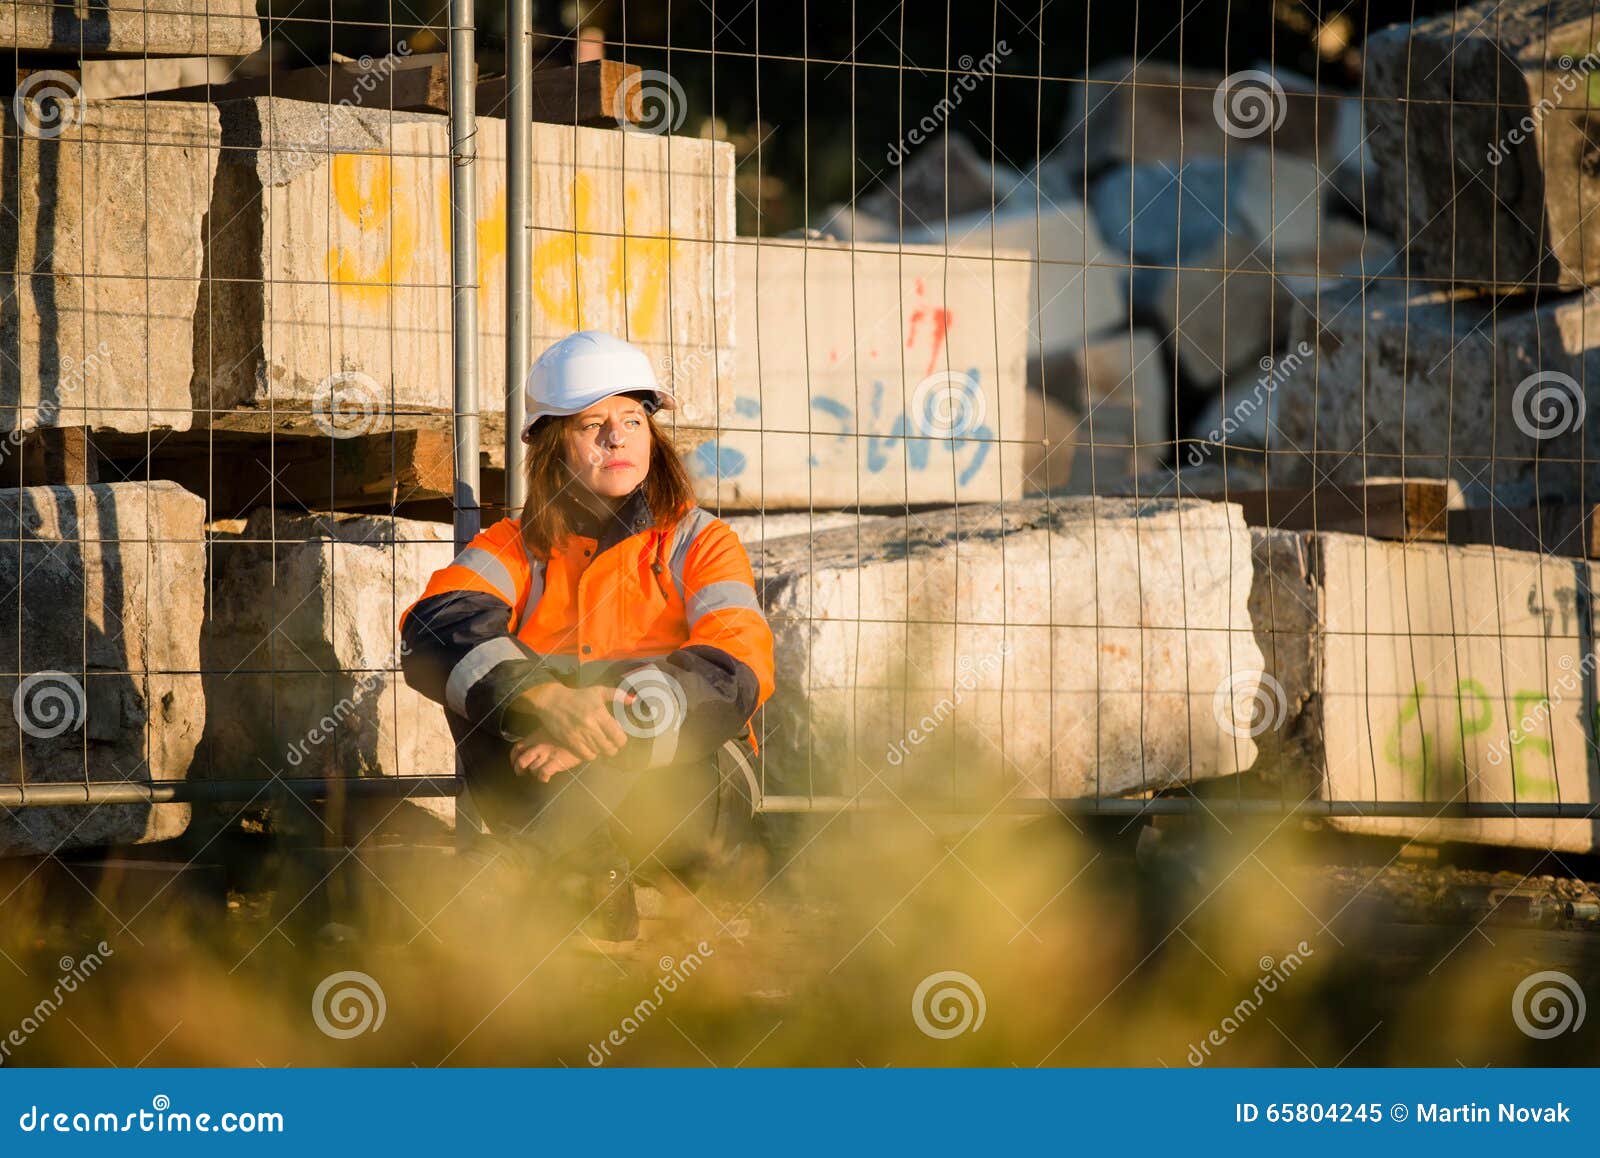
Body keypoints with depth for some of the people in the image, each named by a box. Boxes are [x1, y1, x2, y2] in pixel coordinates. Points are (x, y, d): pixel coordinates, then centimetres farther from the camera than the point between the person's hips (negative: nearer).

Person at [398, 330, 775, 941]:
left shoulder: (699, 542, 8)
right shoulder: (515, 547, 10)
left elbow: (738, 667, -10)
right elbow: (430, 629, -11)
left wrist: (613, 722, -27)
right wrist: (548, 700, -31)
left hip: (673, 793, -2)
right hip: (540, 778, 2)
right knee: (476, 661, -23)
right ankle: (593, 873, -29)